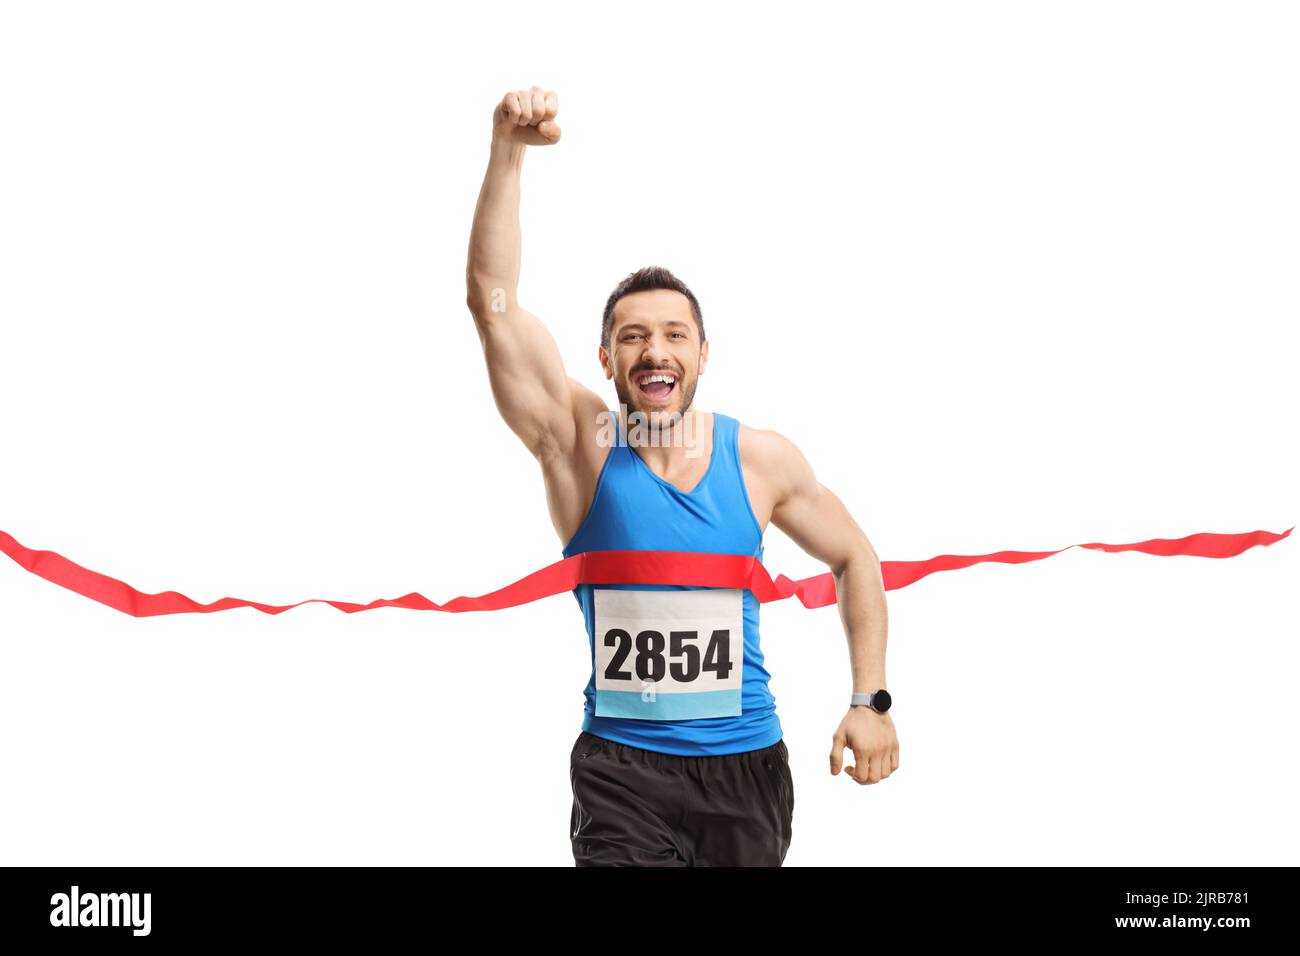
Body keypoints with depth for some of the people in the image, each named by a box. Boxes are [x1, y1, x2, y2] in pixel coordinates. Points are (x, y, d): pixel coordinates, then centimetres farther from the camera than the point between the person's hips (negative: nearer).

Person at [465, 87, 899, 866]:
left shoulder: (762, 459, -2)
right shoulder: (582, 444, -7)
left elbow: (856, 561, 12)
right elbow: (493, 298, -16)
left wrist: (871, 700, 3)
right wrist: (509, 152, -25)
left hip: (747, 763, 2)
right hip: (622, 767, -2)